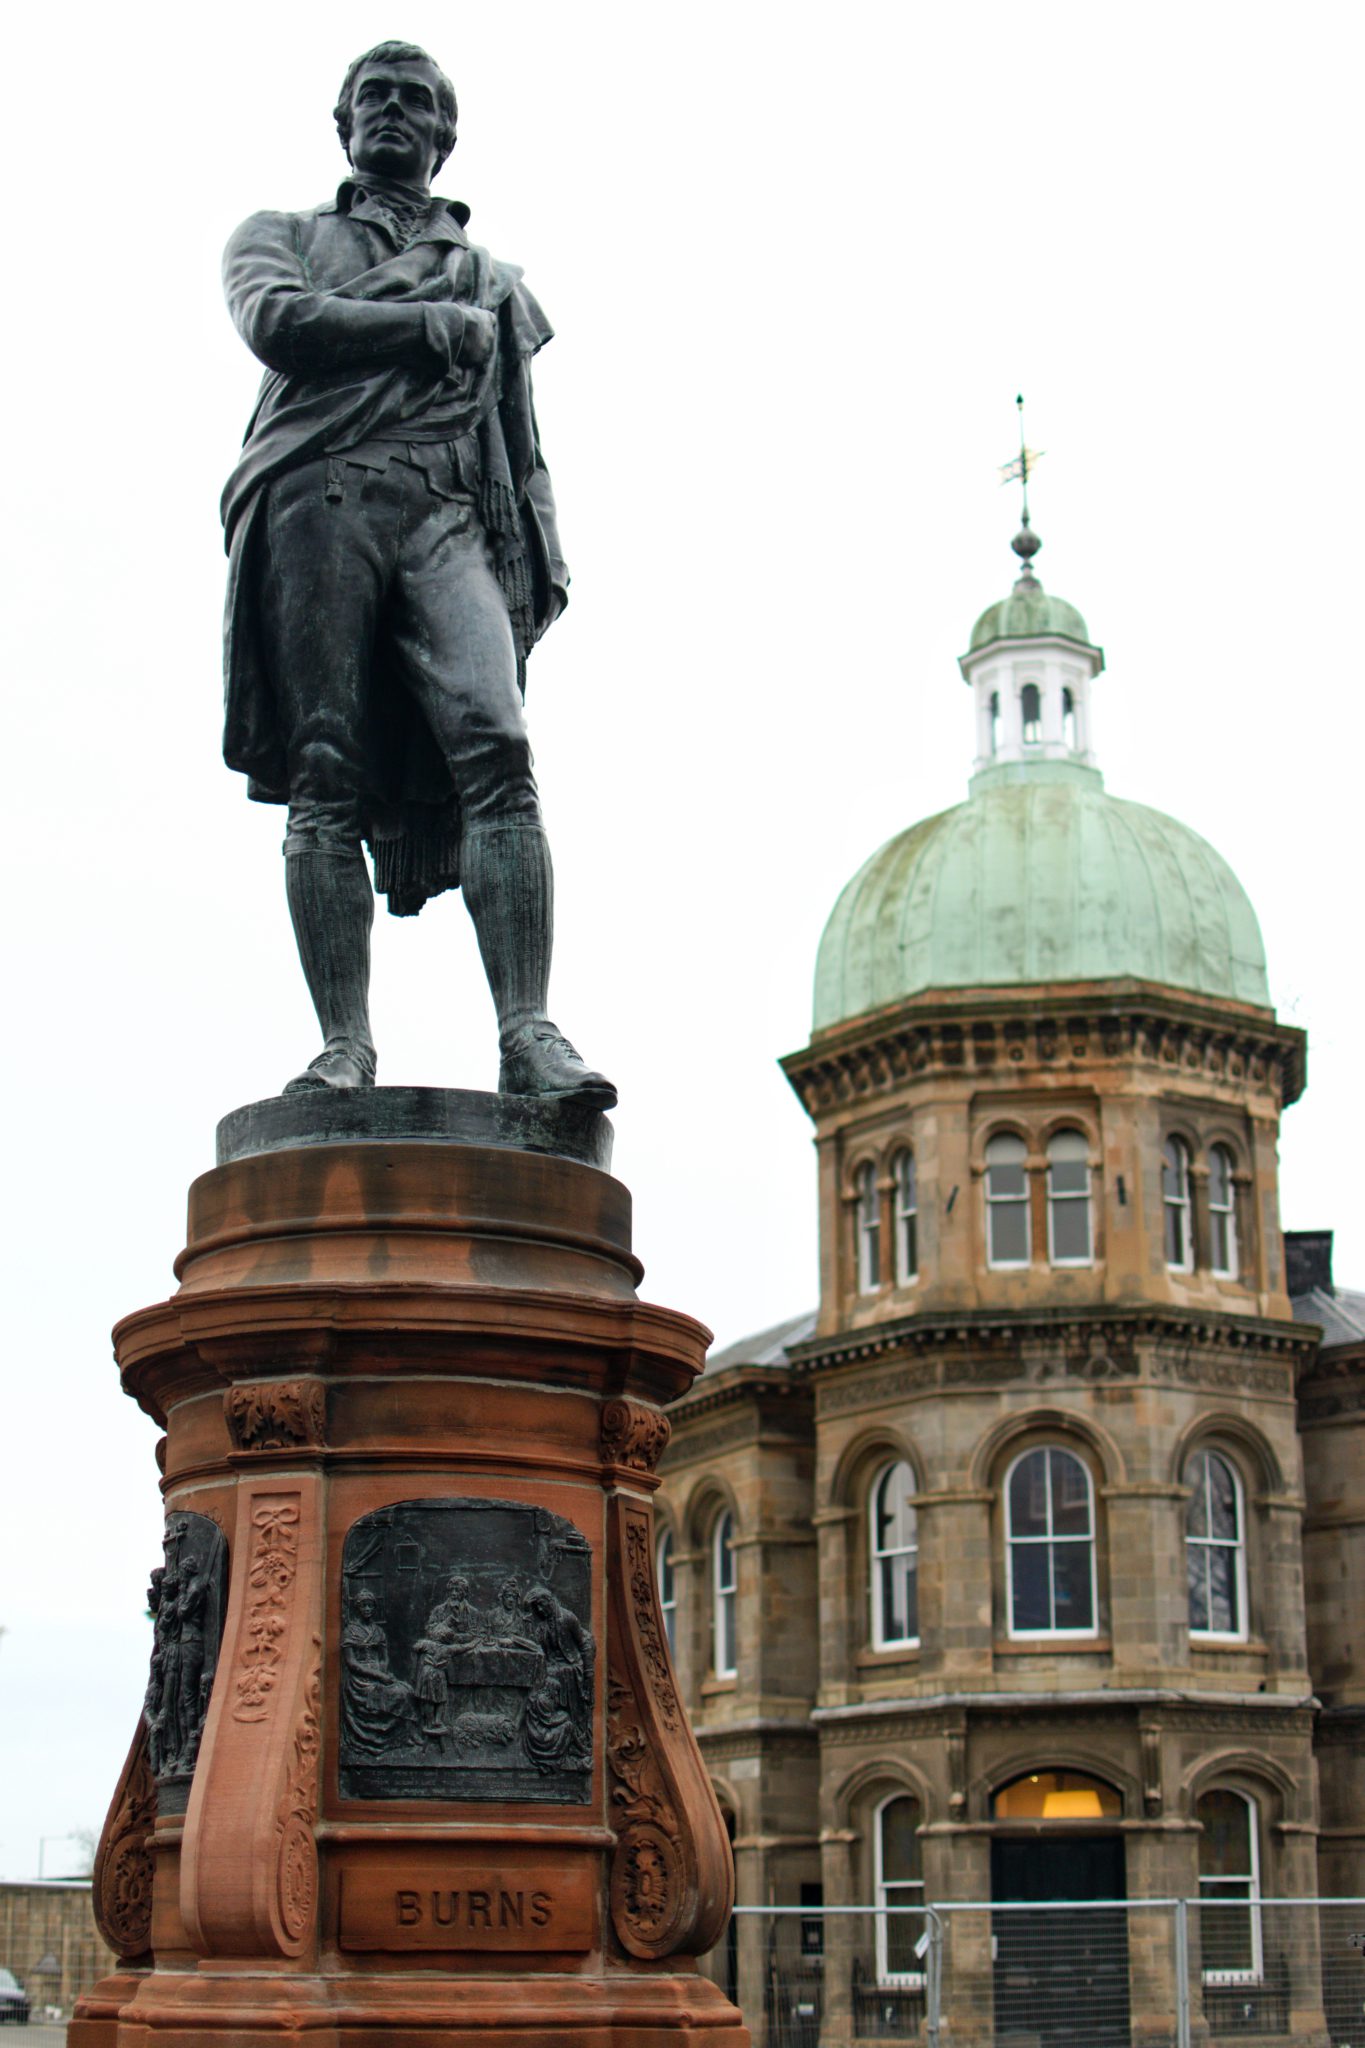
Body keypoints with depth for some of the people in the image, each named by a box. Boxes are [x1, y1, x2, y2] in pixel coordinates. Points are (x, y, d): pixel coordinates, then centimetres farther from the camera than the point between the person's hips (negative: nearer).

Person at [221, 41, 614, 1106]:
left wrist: (545, 559, 9)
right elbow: (278, 325, 3)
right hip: (317, 499, -1)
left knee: (497, 753, -21)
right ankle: (345, 1048, -16)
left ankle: (529, 1034, -30)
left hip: (450, 512, 1)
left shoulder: (494, 277, 33)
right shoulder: (281, 236, 27)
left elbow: (521, 437, 25)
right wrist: (441, 327, 5)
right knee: (328, 781, -12)